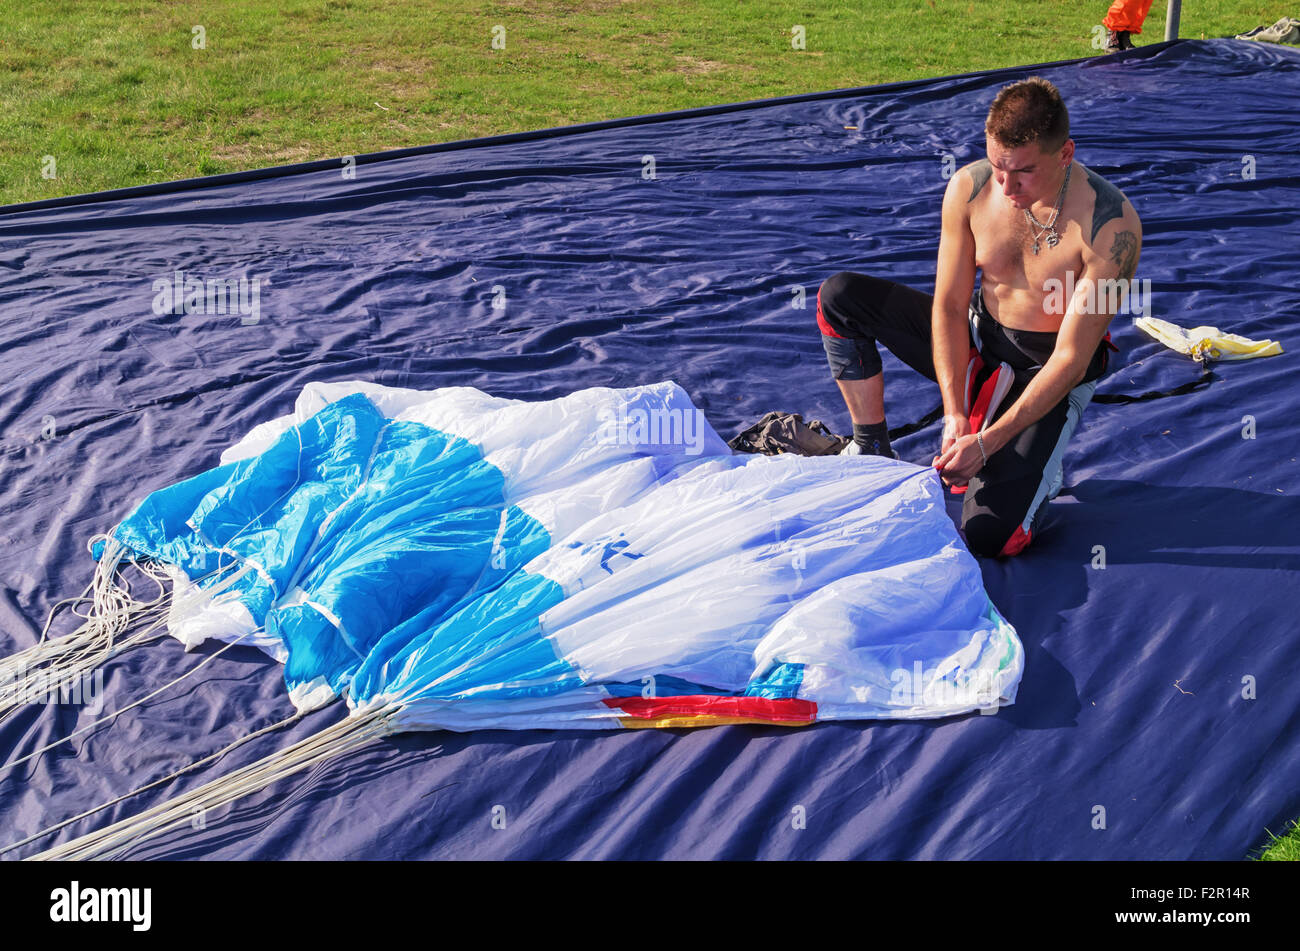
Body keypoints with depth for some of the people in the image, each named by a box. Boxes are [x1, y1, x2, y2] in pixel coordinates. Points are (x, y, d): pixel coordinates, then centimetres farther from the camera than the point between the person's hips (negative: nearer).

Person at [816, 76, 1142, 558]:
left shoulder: (1111, 225, -28)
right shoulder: (969, 188, -16)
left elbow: (1072, 358, -26)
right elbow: (949, 305, -11)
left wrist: (988, 442, -31)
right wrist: (954, 413, -22)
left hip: (1050, 371, -4)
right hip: (976, 341, 5)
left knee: (989, 537, -22)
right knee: (838, 297, -12)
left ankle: (1033, 466, 13)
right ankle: (872, 450, 1)